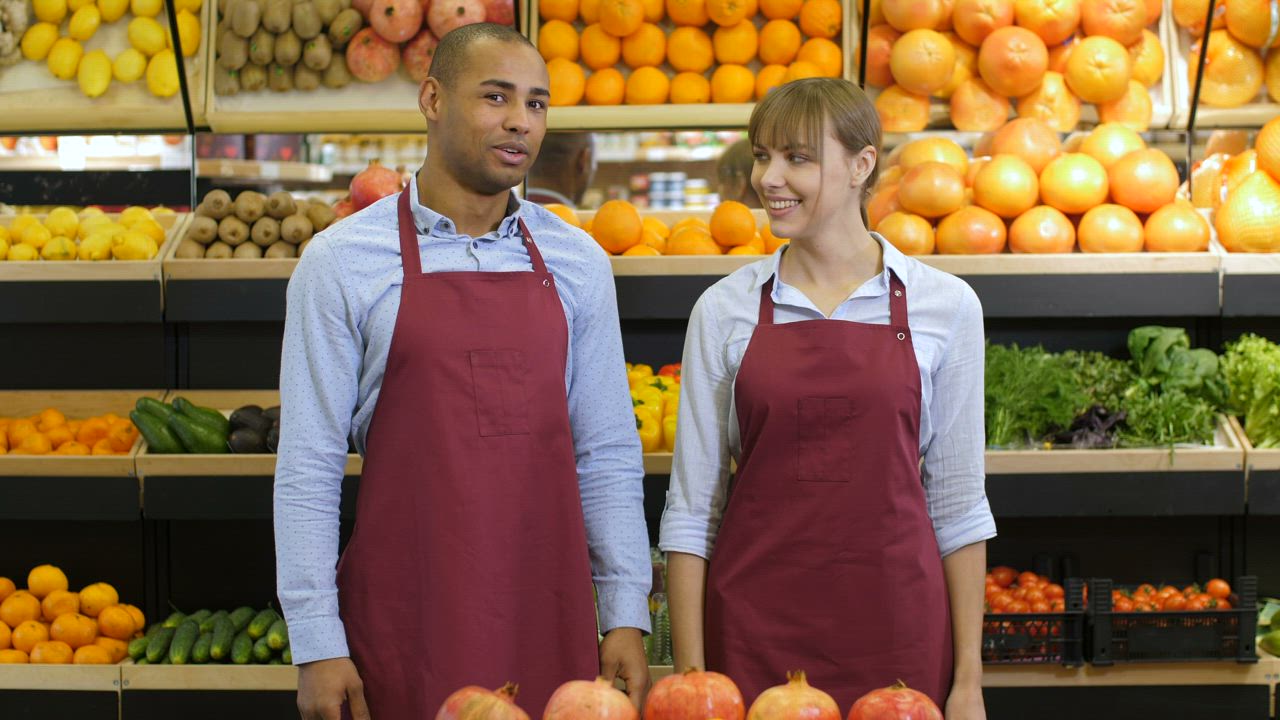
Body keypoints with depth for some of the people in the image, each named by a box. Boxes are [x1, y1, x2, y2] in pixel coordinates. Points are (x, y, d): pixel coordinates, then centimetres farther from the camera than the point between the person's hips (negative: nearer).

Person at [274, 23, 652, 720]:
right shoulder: (341, 261, -2)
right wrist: (317, 646, -8)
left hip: (549, 624, 3)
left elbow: (606, 454, 8)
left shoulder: (578, 262, 7)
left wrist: (626, 615, 2)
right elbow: (307, 470, -4)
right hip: (402, 629, -2)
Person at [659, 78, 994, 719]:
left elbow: (957, 504, 3)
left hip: (895, 626, 0)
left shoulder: (944, 306, 1)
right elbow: (691, 507, 3)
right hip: (753, 634, 0)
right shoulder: (724, 311, 2)